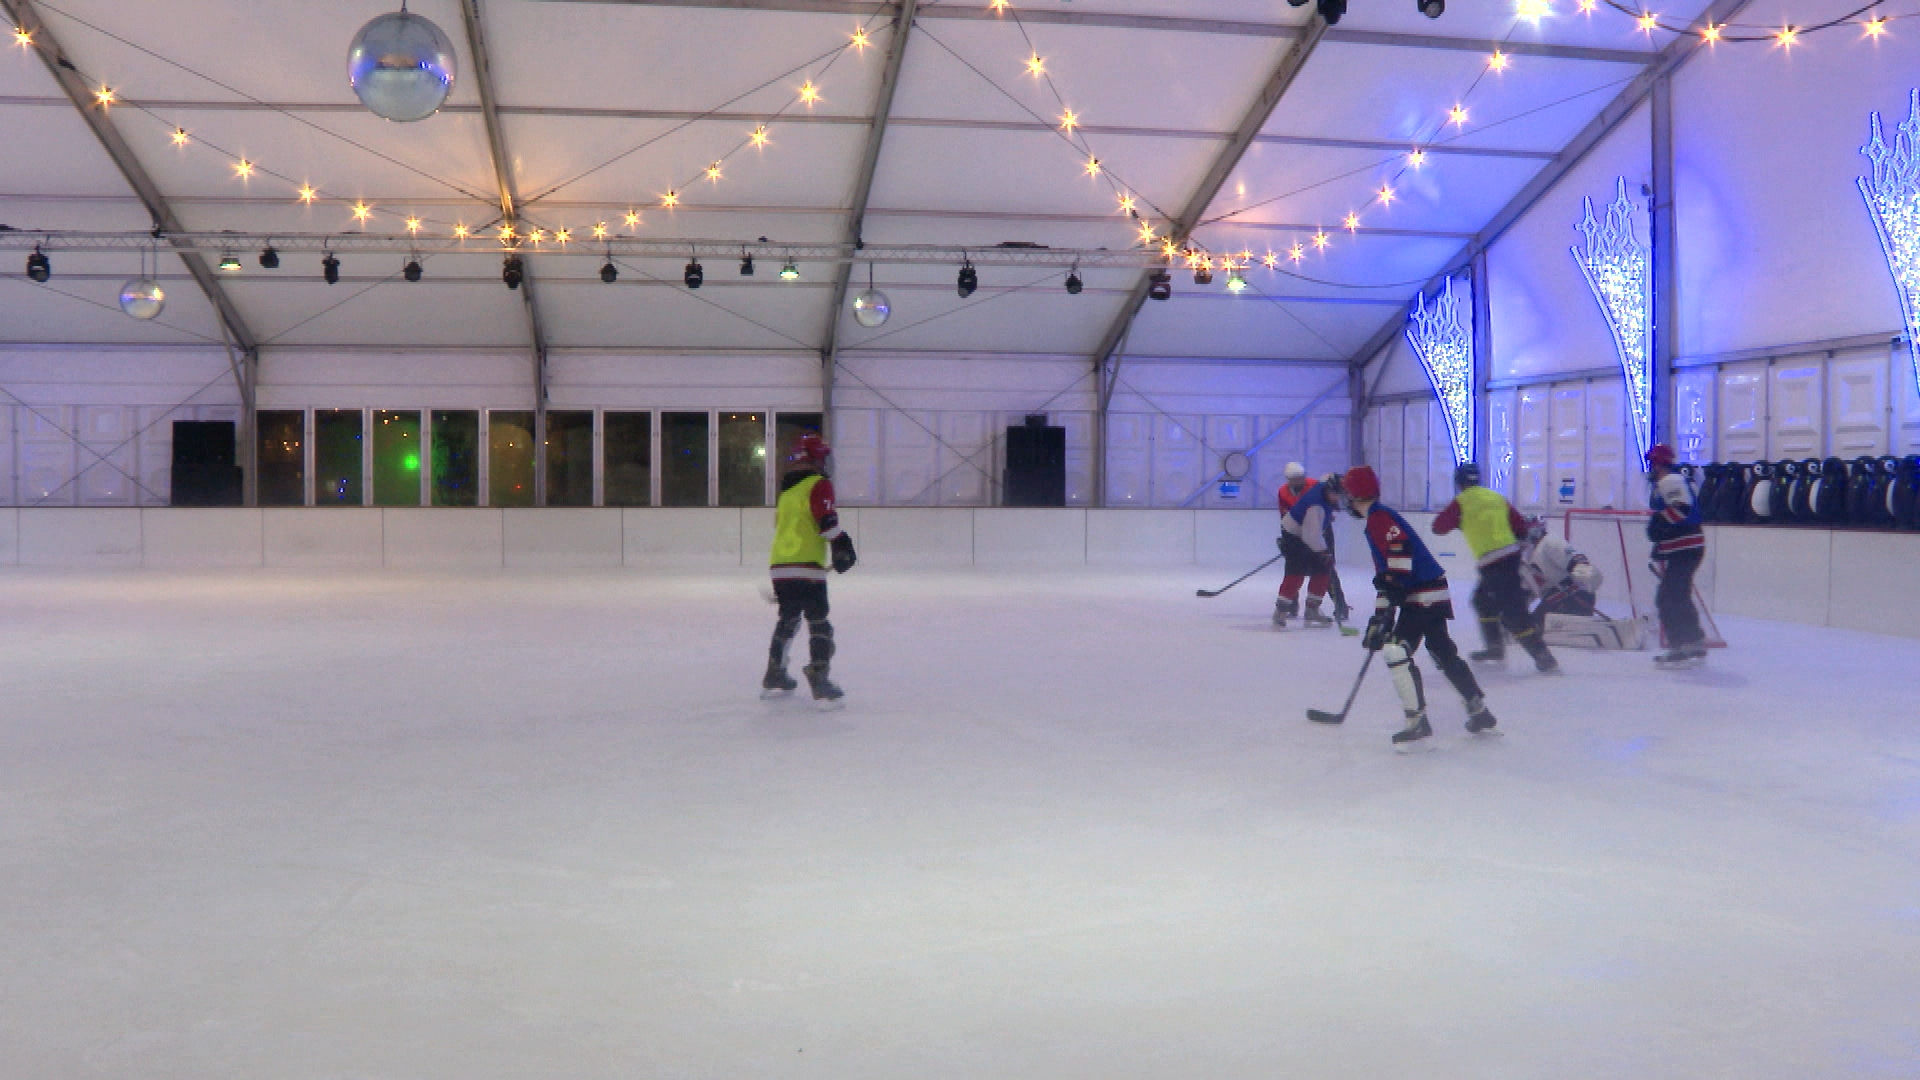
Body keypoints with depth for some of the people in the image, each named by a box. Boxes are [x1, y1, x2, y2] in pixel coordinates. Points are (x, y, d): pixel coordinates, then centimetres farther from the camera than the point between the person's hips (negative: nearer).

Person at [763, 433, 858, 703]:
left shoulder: (786, 489, 20)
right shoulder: (819, 484, -4)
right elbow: (826, 519, -18)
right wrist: (840, 545, -17)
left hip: (780, 567, 8)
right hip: (807, 567, -8)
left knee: (788, 619, 20)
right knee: (818, 623, -7)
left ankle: (774, 677, 26)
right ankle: (819, 681, -16)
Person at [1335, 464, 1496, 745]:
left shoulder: (1380, 518, -11)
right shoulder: (1376, 522, 21)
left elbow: (1401, 554, -27)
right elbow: (1385, 572, 23)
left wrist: (1392, 586, -28)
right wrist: (1380, 616, 22)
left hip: (1424, 595, -11)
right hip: (1432, 595, 11)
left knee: (1396, 651, -14)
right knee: (1444, 653, 19)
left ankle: (1418, 721, -12)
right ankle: (1479, 711, 29)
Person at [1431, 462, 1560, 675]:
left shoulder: (1461, 502, -5)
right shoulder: (1496, 497, 14)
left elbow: (1439, 527, 1)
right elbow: (1520, 525, 14)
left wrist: (1454, 520, 19)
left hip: (1492, 563, -8)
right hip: (1512, 554, 8)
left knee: (1512, 613, -6)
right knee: (1483, 600, 26)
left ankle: (1545, 659, -10)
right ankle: (1496, 649, 31)